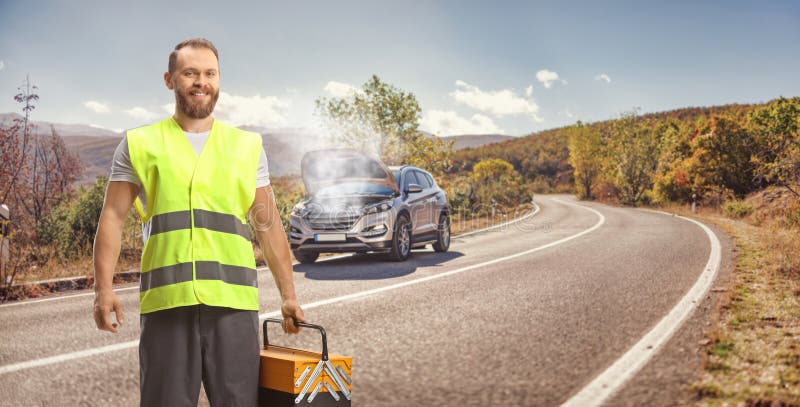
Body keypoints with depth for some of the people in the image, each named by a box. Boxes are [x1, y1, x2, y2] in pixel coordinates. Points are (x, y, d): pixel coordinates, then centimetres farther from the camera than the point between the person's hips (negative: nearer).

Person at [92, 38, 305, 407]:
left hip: (233, 301, 1)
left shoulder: (247, 146, 12)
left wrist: (288, 295, 8)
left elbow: (268, 226, 12)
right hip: (166, 300, -1)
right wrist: (104, 288, -6)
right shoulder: (139, 144, 9)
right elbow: (113, 217, 5)